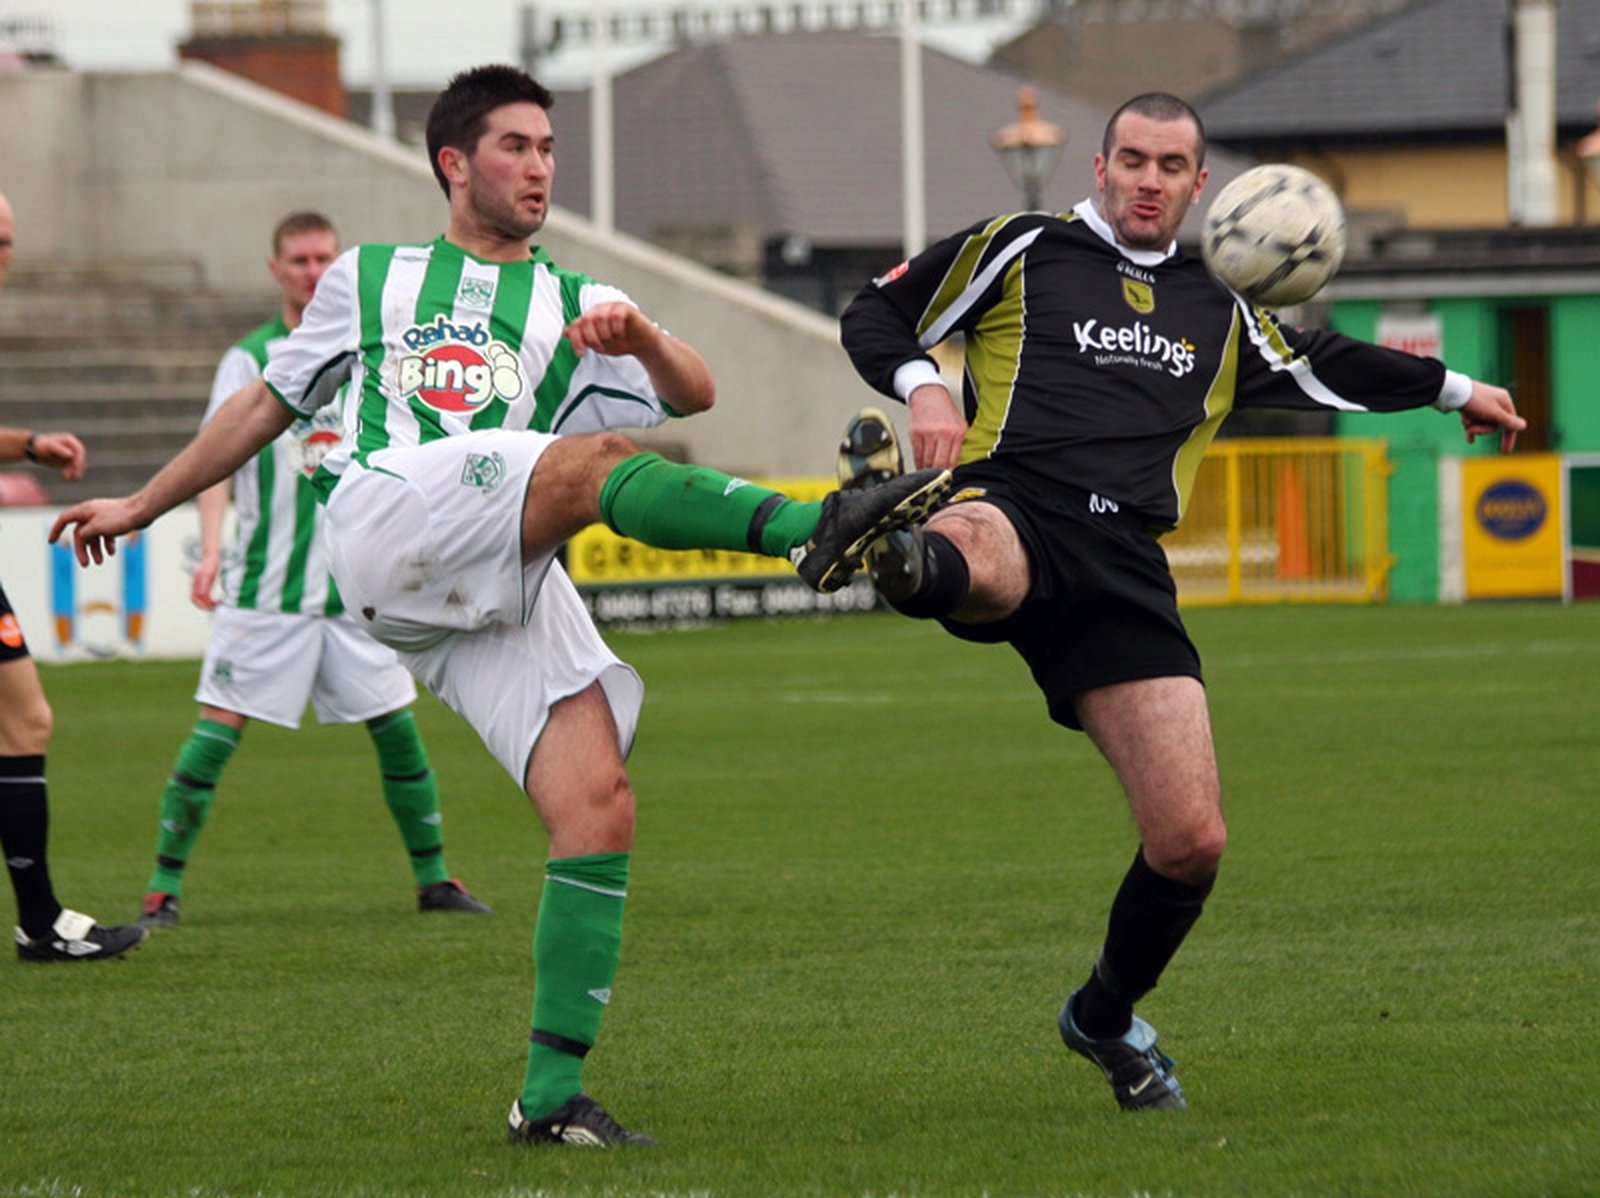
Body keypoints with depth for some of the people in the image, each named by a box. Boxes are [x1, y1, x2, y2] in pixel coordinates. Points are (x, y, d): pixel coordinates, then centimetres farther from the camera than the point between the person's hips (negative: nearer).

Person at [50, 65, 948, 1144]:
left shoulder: (574, 307, 25)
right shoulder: (371, 279, 25)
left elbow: (694, 395, 10)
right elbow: (269, 403, 34)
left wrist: (643, 339, -13)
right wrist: (141, 505, 37)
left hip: (513, 591, 3)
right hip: (386, 524, -3)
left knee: (601, 811, -15)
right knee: (593, 459, -32)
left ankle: (554, 1093, -12)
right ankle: (815, 527, -54)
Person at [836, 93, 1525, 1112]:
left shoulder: (1220, 312, 27)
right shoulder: (1020, 250, 14)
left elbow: (1323, 369, 44)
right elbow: (875, 316, 15)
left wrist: (1451, 388, 49)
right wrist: (921, 384, -5)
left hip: (1125, 567, 4)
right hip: (1017, 506, -4)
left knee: (1192, 840, -3)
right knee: (965, 556, -45)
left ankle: (1107, 1017, 22)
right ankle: (899, 553, -82)